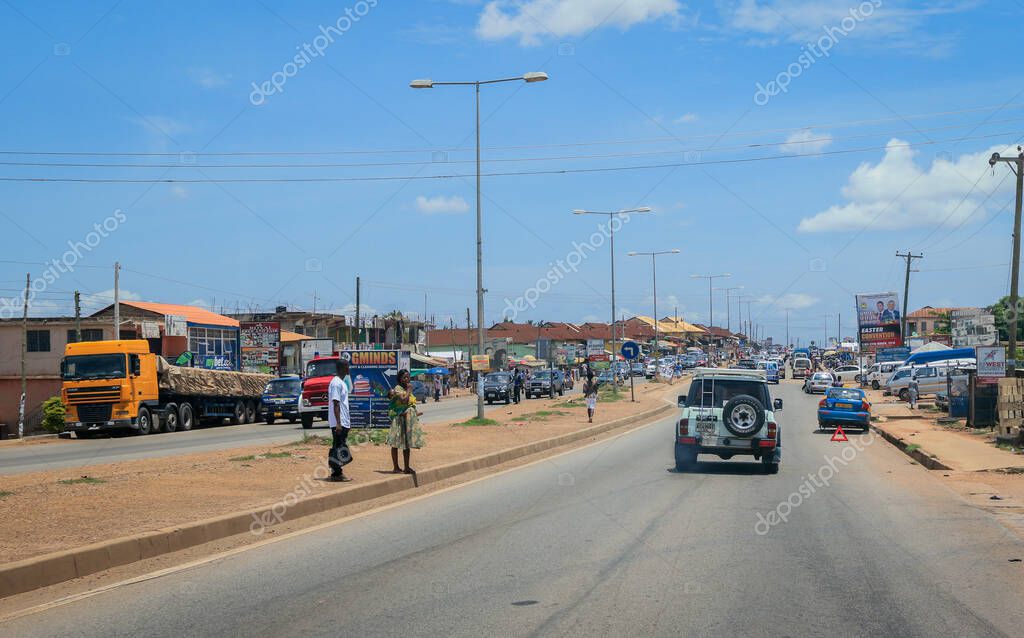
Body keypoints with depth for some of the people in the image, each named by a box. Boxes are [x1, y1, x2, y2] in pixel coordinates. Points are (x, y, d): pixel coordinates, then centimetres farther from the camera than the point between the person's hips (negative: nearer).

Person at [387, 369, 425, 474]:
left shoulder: (407, 389, 15)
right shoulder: (398, 388, -10)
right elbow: (403, 400, -26)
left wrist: (415, 413, 18)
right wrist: (408, 390, -16)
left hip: (409, 420, 8)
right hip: (399, 419, -8)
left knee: (407, 444, 10)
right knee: (396, 444, -2)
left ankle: (407, 467, 15)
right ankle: (396, 467, 1)